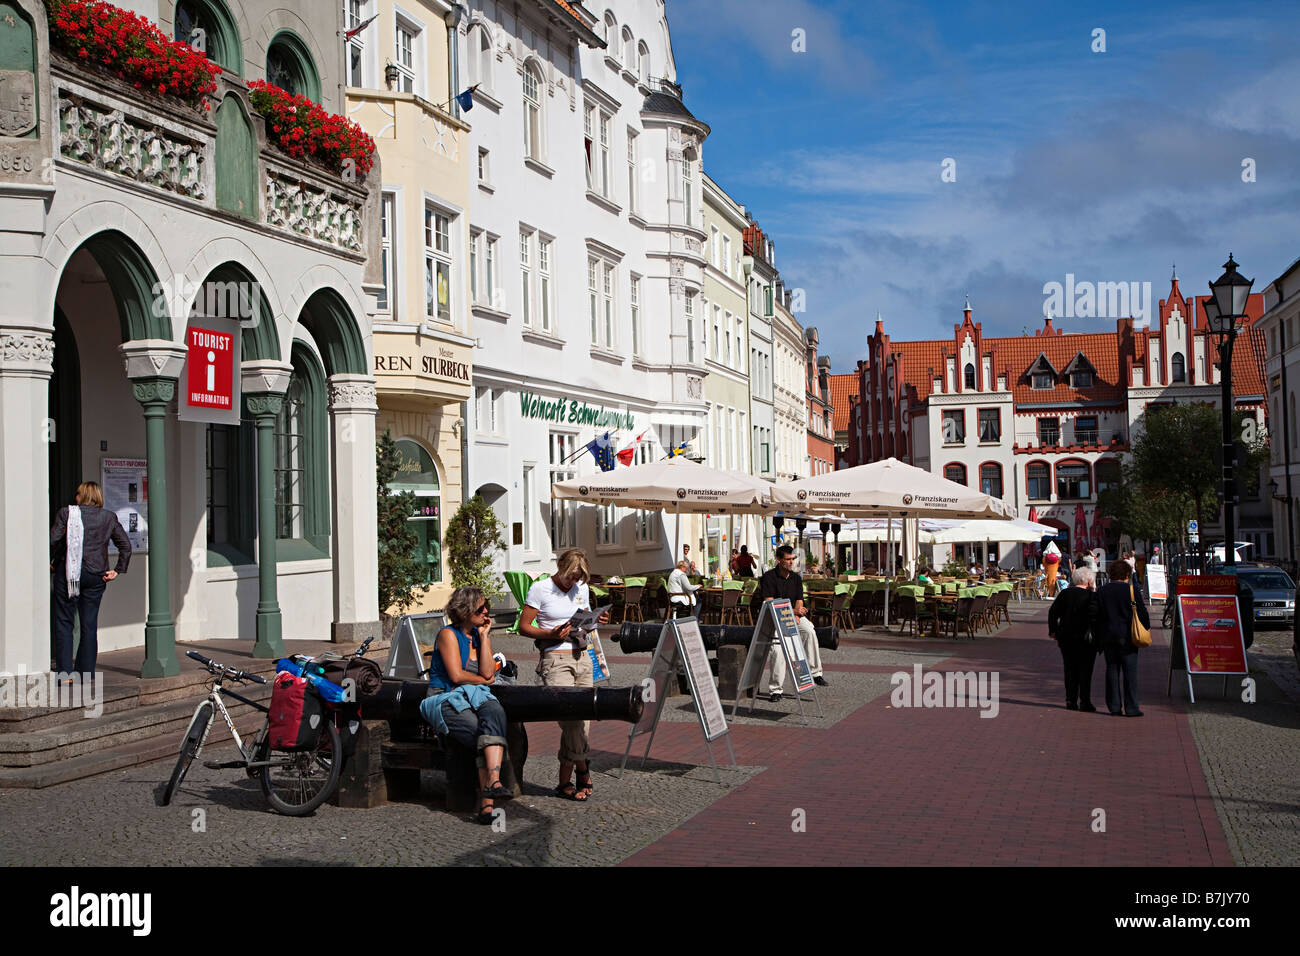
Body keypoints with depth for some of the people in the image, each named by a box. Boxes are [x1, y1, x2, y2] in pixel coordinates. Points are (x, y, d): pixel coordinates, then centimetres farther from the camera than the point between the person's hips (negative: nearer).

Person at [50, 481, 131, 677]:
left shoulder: (66, 513, -1)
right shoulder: (109, 518, 5)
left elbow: (52, 540, -10)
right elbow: (126, 545, 2)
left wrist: (49, 563, 2)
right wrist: (118, 570, 7)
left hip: (67, 573, -2)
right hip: (95, 575, 2)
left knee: (63, 622, 6)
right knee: (89, 624, 8)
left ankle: (64, 672, 2)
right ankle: (86, 672, 10)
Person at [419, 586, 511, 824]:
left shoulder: (481, 636, 17)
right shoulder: (448, 634, -1)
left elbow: (488, 673, 3)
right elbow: (456, 675, -10)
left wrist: (484, 636, 3)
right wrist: (483, 681, 4)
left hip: (477, 697, 4)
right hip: (446, 699, -4)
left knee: (495, 713, -33)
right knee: (488, 734, -31)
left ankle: (492, 782, -47)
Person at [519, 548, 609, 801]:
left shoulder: (581, 589, 13)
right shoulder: (540, 589, -4)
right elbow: (524, 627, -3)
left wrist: (597, 619, 2)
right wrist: (552, 634, -18)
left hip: (582, 658, 6)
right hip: (555, 659, -6)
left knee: (582, 719, 0)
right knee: (571, 715, -18)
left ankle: (564, 782, 10)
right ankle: (583, 768, 0)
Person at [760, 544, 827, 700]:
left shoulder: (796, 578, 10)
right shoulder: (768, 577, -7)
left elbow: (799, 603, 7)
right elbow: (770, 604, -13)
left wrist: (797, 615, -15)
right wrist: (793, 611, -18)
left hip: (794, 616, 4)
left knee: (809, 631, -27)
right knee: (778, 649, -25)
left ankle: (815, 672, -22)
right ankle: (775, 689, -14)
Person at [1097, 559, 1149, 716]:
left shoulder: (1102, 592, 4)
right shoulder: (1133, 590, -5)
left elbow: (1097, 615, 5)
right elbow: (1142, 613, -4)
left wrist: (1100, 635, 10)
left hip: (1108, 637, 3)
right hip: (1127, 637, -3)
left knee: (1112, 670, 8)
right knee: (1130, 671, 0)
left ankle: (1114, 707, 9)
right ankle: (1131, 708, -1)